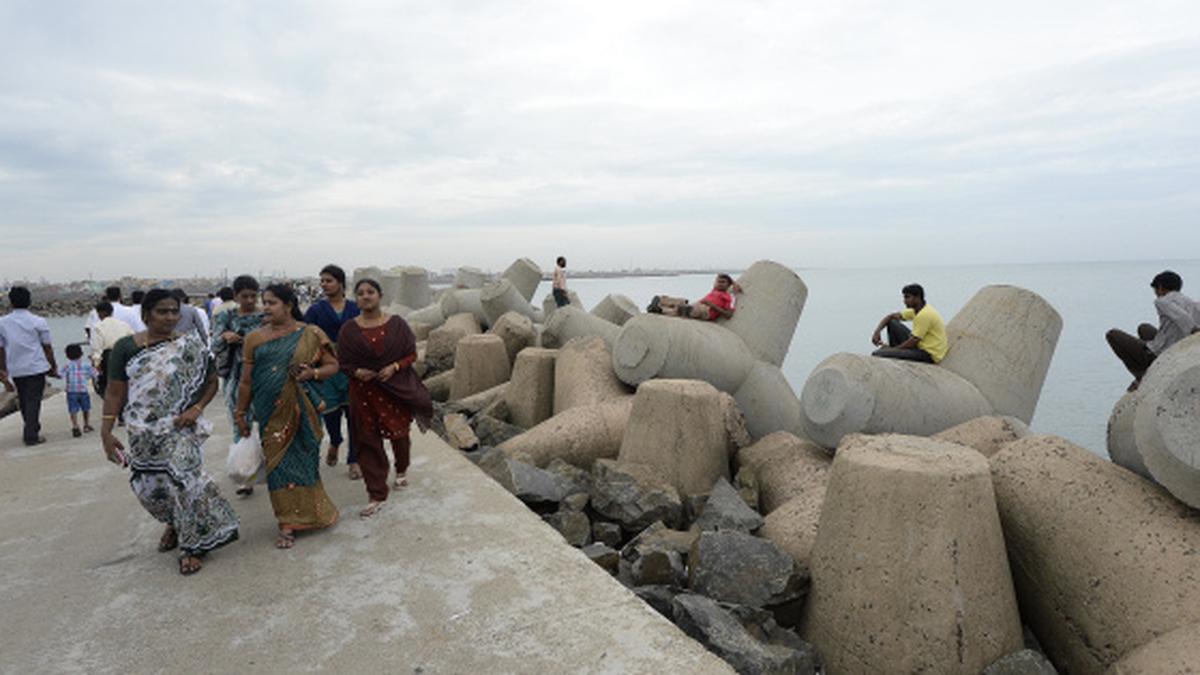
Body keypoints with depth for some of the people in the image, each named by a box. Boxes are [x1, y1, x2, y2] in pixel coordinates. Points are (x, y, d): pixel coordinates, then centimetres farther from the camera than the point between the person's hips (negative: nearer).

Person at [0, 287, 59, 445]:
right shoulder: (38, 322, -8)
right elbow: (47, 347, -3)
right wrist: (53, 366, 7)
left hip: (15, 369, 4)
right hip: (36, 367, -4)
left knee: (23, 401, 18)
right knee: (33, 400, 0)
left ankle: (31, 430, 31)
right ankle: (31, 435, -1)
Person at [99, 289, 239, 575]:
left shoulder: (191, 346, -3)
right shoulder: (126, 347, 0)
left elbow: (211, 381, 4)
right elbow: (115, 392, -1)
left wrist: (196, 408, -10)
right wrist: (106, 432, -6)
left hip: (180, 428, -2)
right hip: (143, 433, 3)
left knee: (183, 479, -10)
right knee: (149, 486, 12)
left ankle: (194, 545, 7)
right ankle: (174, 523, 42)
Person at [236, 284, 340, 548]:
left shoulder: (311, 335, -1)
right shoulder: (255, 338, 5)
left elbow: (333, 365, 2)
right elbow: (246, 381, 9)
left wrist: (313, 373, -17)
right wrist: (241, 414, 11)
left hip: (302, 410, -2)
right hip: (271, 413, 2)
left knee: (303, 459, 5)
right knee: (278, 461, 3)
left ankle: (308, 513, 24)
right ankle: (288, 524, 12)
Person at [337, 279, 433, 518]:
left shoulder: (396, 324, -2)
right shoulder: (349, 329, 0)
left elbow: (412, 354, 0)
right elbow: (343, 362, 5)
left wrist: (394, 367, -17)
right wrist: (356, 371, -15)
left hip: (397, 388, 0)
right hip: (364, 392, 0)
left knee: (399, 434, 12)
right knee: (368, 441, 0)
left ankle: (402, 470, 45)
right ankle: (377, 495, 9)